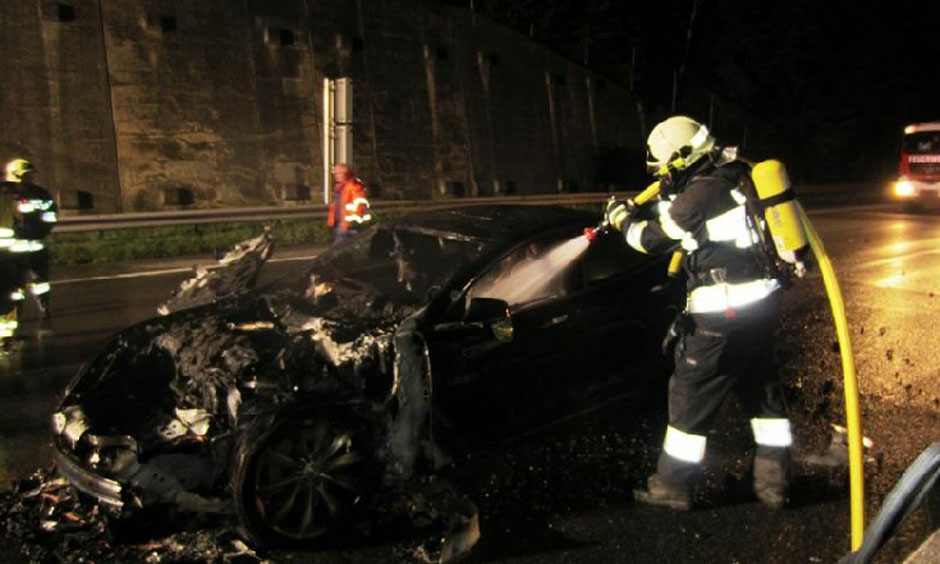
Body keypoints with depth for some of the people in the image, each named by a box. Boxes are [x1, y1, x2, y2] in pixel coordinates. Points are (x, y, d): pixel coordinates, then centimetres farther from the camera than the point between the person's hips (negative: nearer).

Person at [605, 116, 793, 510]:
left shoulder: (701, 192, -18)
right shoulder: (734, 174, 7)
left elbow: (652, 240, -7)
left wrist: (621, 217, 10)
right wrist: (645, 210, 12)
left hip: (723, 312, -9)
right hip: (763, 301, 9)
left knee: (691, 395, 4)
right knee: (763, 389, 18)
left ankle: (673, 485, 15)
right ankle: (773, 480, 27)